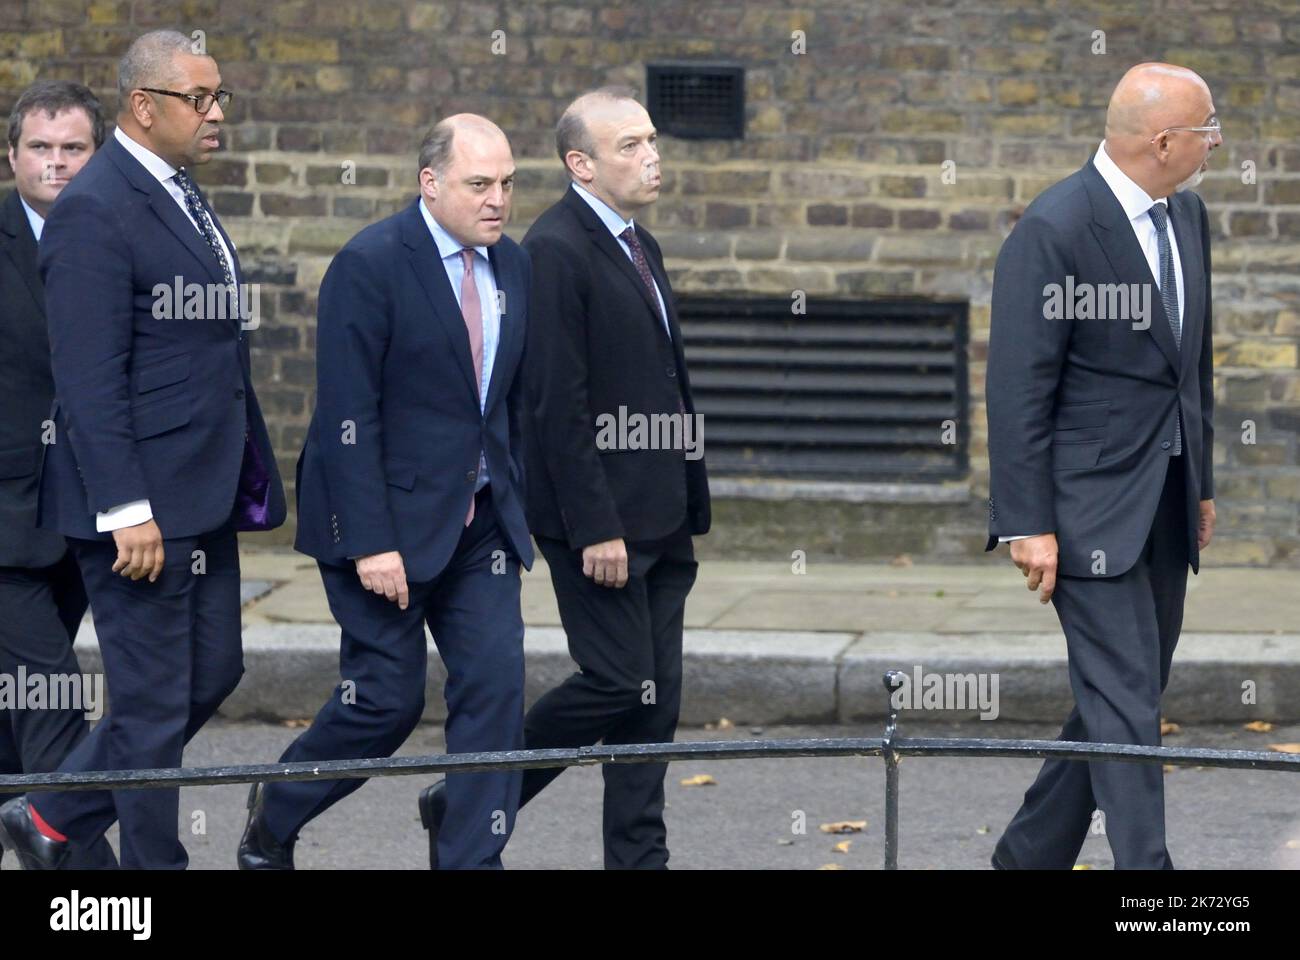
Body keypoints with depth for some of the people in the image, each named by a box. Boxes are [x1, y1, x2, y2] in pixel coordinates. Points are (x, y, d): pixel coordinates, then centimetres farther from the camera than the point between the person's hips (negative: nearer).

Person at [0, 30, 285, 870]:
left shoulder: (181, 199, 14)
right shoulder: (94, 213, -16)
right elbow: (89, 381, -20)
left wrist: (246, 476, 19)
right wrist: (126, 510, -23)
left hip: (204, 498, 10)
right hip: (141, 505, -10)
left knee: (212, 674, 15)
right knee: (155, 703, -1)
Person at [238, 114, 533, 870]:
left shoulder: (511, 265, 8)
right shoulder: (370, 265, -14)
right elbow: (348, 414, -17)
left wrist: (517, 508, 12)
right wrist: (370, 543, -21)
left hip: (480, 520, 6)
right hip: (391, 520, -6)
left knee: (496, 684, -4)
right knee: (388, 698, -1)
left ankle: (473, 861, 1)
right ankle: (275, 815, 25)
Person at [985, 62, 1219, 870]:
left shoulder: (1188, 215, 9)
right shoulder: (1054, 229, -16)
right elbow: (1020, 388, -15)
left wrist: (1202, 483, 19)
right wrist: (1029, 524, -16)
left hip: (1166, 501, 8)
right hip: (1094, 504, -8)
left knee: (1128, 698, 12)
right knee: (1123, 699, -10)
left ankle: (1032, 853, 25)